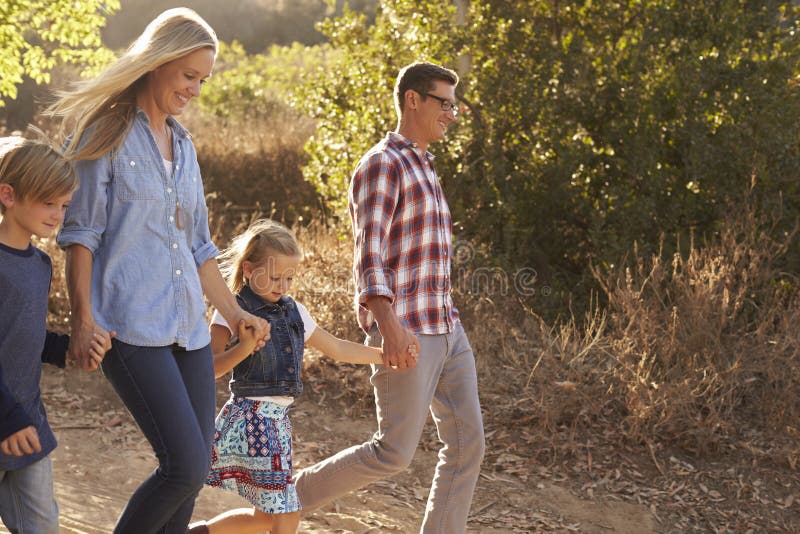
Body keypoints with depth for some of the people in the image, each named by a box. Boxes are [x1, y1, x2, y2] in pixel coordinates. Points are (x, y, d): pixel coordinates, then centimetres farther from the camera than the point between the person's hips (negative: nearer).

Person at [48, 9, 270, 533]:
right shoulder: (107, 134, -2)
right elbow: (81, 234, -5)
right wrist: (83, 320, -12)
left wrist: (234, 312, 22)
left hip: (188, 326, 7)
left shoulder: (183, 144, 18)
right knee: (186, 466, -15)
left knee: (192, 471, 4)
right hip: (133, 327, -7)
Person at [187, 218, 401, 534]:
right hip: (250, 420, -8)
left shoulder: (293, 312, 13)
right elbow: (209, 368, -14)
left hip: (279, 420, 8)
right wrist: (244, 348, -30)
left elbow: (337, 348, 22)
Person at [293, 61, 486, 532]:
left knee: (467, 444, 3)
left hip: (445, 329, 9)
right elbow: (369, 254, -20)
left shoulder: (423, 168, 21)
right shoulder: (382, 165, -9)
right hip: (404, 333, -9)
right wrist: (389, 325, -32)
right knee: (395, 452, -5)